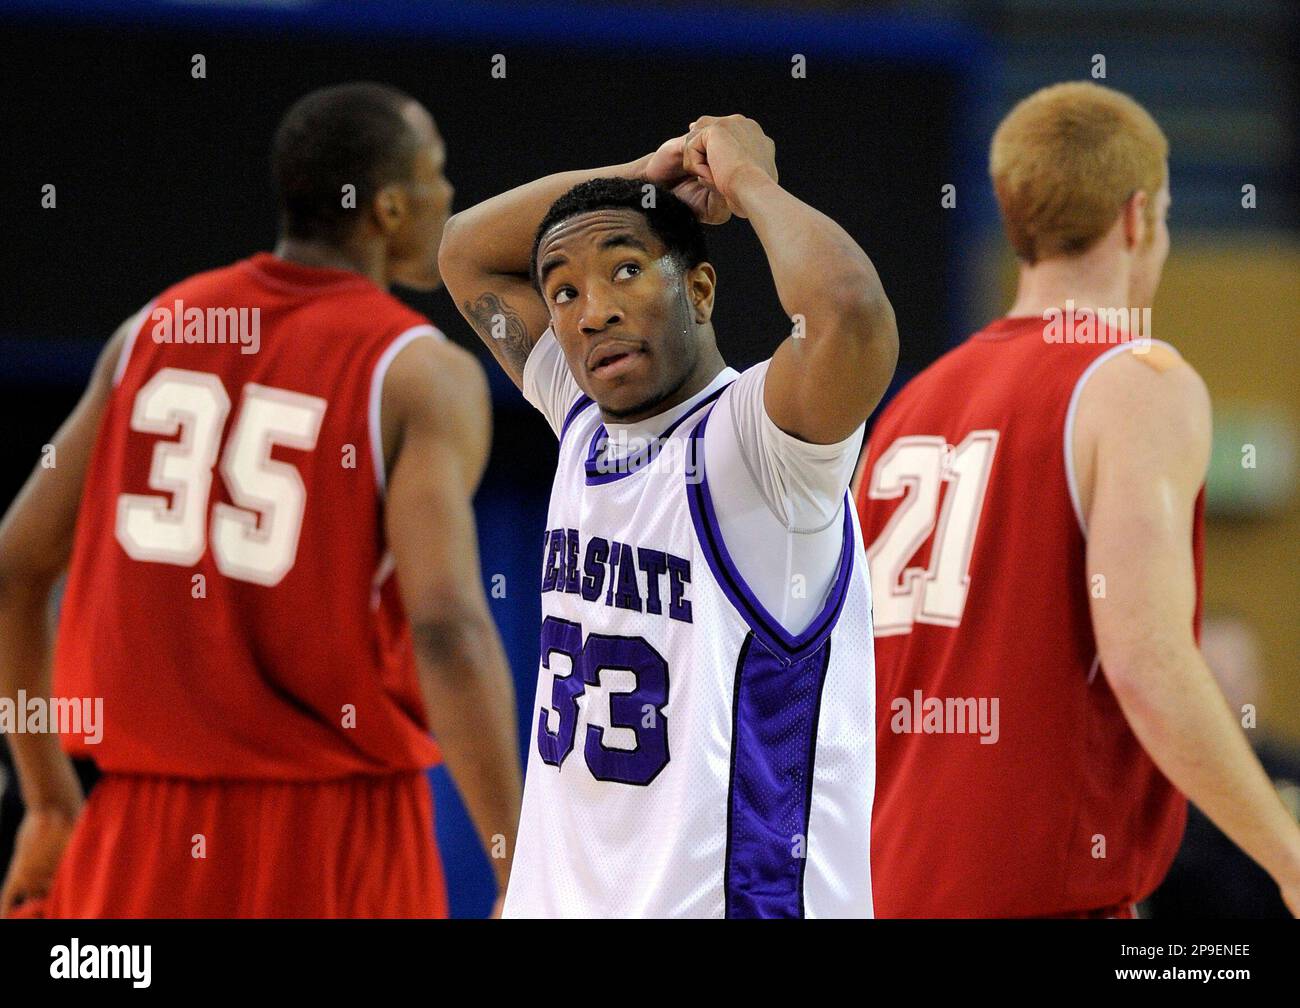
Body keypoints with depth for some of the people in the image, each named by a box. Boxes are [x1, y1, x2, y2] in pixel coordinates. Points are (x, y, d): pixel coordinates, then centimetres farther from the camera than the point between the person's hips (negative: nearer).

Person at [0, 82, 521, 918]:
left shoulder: (154, 330, 9)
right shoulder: (426, 377, -6)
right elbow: (447, 629, -20)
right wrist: (522, 879, -19)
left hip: (146, 828, 4)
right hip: (338, 831, -4)